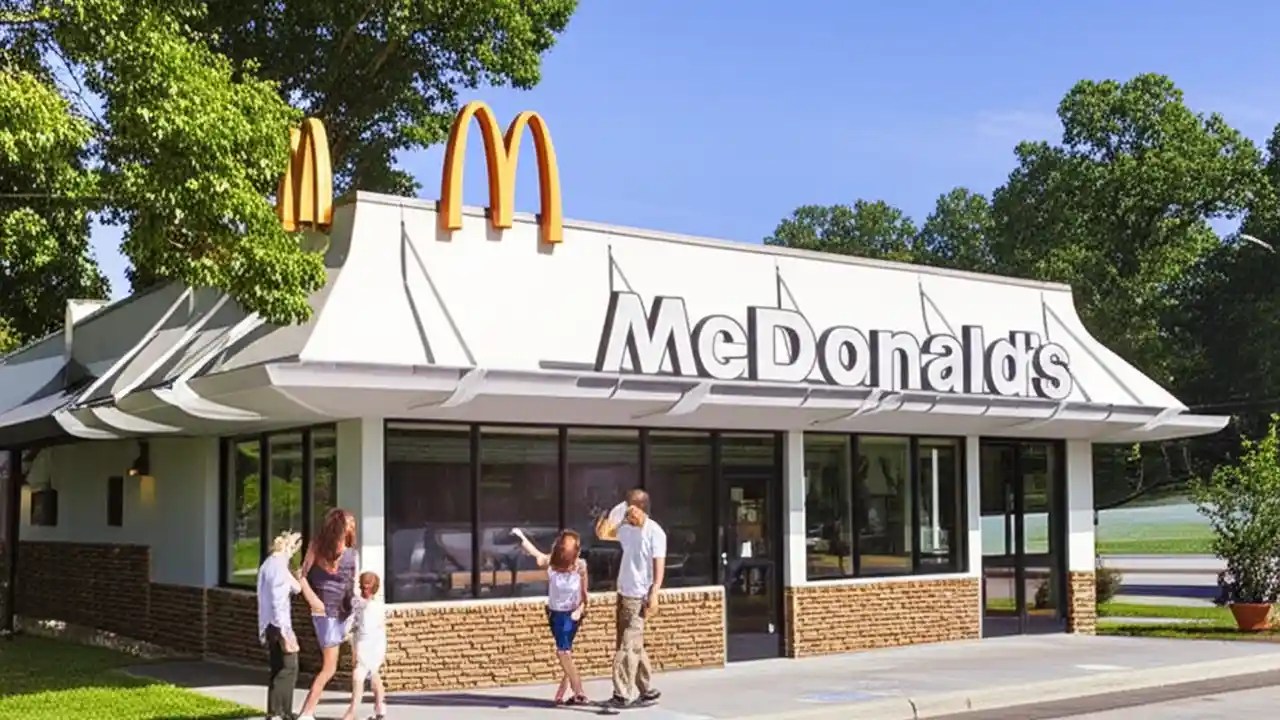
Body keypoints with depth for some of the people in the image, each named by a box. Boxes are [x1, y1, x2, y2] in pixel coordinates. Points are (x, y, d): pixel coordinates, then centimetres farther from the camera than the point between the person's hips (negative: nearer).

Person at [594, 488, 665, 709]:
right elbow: (601, 533, 19)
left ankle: (623, 694, -6)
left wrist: (654, 595, -21)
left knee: (627, 647, -8)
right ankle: (648, 691, 20)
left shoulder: (654, 532, -12)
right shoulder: (626, 529, 8)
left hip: (639, 598, -8)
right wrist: (611, 513, 2)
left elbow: (659, 566, -14)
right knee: (633, 647, 12)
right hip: (623, 594, 8)